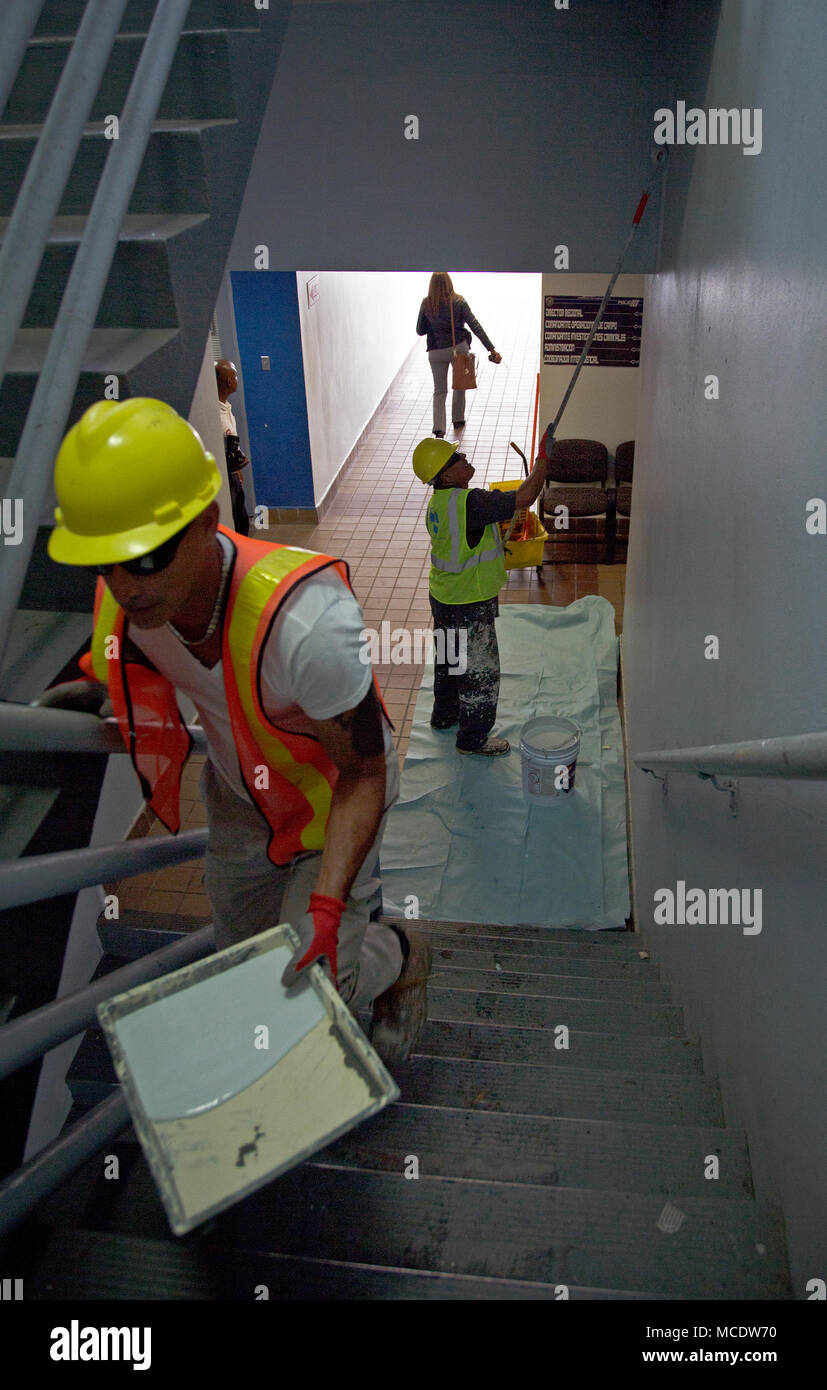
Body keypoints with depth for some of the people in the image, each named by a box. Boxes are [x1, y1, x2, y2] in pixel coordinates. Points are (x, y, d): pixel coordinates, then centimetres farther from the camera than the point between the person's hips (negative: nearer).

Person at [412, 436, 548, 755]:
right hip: (469, 606, -10)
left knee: (449, 658, 26)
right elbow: (524, 498, -28)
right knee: (479, 669, 6)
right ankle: (473, 738, 20)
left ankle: (444, 715, 47)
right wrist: (543, 463, -14)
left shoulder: (438, 502, 2)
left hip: (443, 597, 10)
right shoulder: (468, 502, -28)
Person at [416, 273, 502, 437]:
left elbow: (420, 331, 2)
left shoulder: (426, 304, -6)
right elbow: (475, 326, -11)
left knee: (439, 391, 8)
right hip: (459, 348, 0)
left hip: (436, 352, 1)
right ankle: (458, 419, 34)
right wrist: (492, 349, -11)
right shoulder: (458, 302, -8)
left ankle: (439, 428, -7)